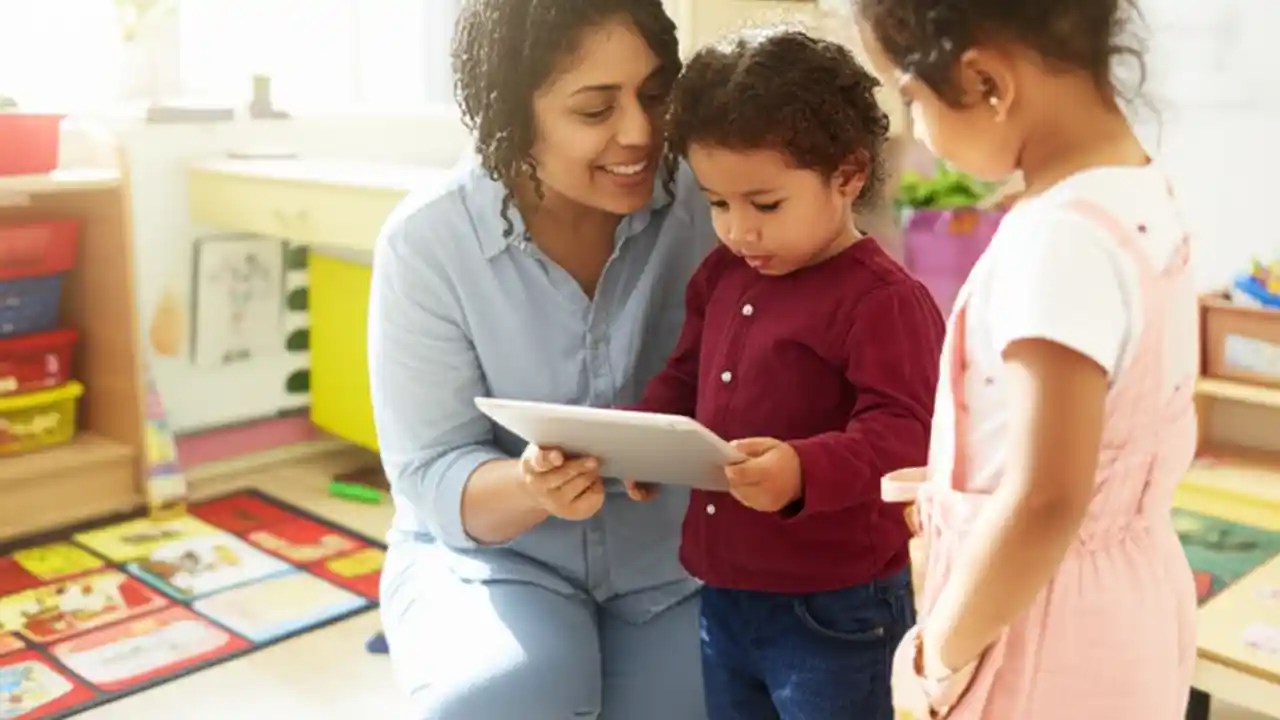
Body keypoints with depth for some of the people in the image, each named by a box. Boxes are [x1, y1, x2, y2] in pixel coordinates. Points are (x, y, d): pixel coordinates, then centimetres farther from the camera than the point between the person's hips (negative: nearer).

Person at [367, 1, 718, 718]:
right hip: (485, 553, -2)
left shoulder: (705, 207, -14)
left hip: (672, 559, 3)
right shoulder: (427, 243, -16)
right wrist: (530, 489, -36)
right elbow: (432, 478, -15)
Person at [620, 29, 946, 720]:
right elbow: (684, 379, 16)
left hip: (834, 611, -7)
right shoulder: (722, 275, 5)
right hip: (721, 595, 8)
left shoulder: (882, 299, -19)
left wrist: (803, 470, -42)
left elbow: (900, 435, -25)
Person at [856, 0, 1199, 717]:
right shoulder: (1142, 193, 0)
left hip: (1050, 635, -8)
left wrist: (947, 646, -16)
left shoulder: (1058, 236, -28)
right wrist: (964, 482, 13)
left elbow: (1047, 502, -31)